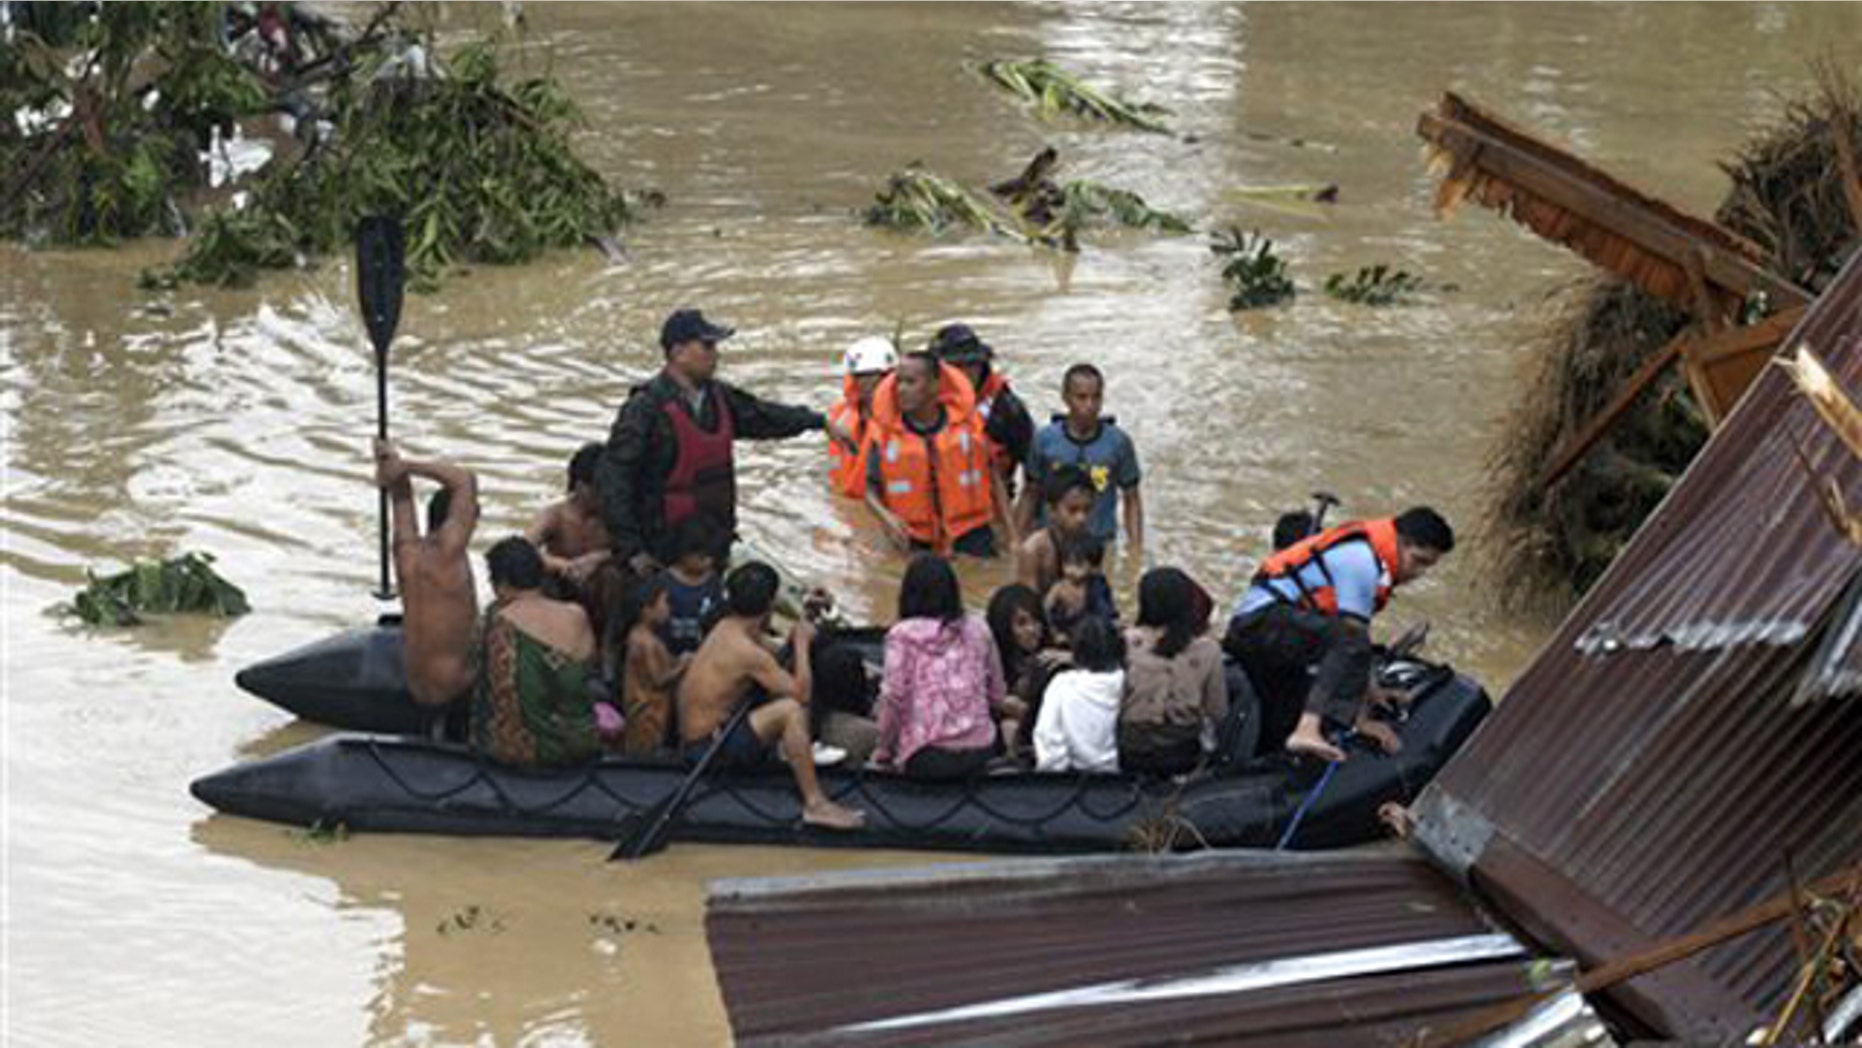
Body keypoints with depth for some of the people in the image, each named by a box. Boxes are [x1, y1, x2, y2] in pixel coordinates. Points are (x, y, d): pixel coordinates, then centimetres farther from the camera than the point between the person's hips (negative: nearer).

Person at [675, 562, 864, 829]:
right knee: (791, 709, -25)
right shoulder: (745, 649, -22)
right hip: (708, 747, -10)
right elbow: (801, 693, -22)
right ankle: (815, 804, -23)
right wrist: (802, 642, -11)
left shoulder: (726, 628, 6)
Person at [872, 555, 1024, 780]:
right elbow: (997, 695, 16)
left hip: (927, 758, -3)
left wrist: (884, 748, 6)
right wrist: (1011, 707, 38)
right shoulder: (978, 630, 10)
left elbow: (893, 698, -7)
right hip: (979, 753, 3)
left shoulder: (903, 635, -1)